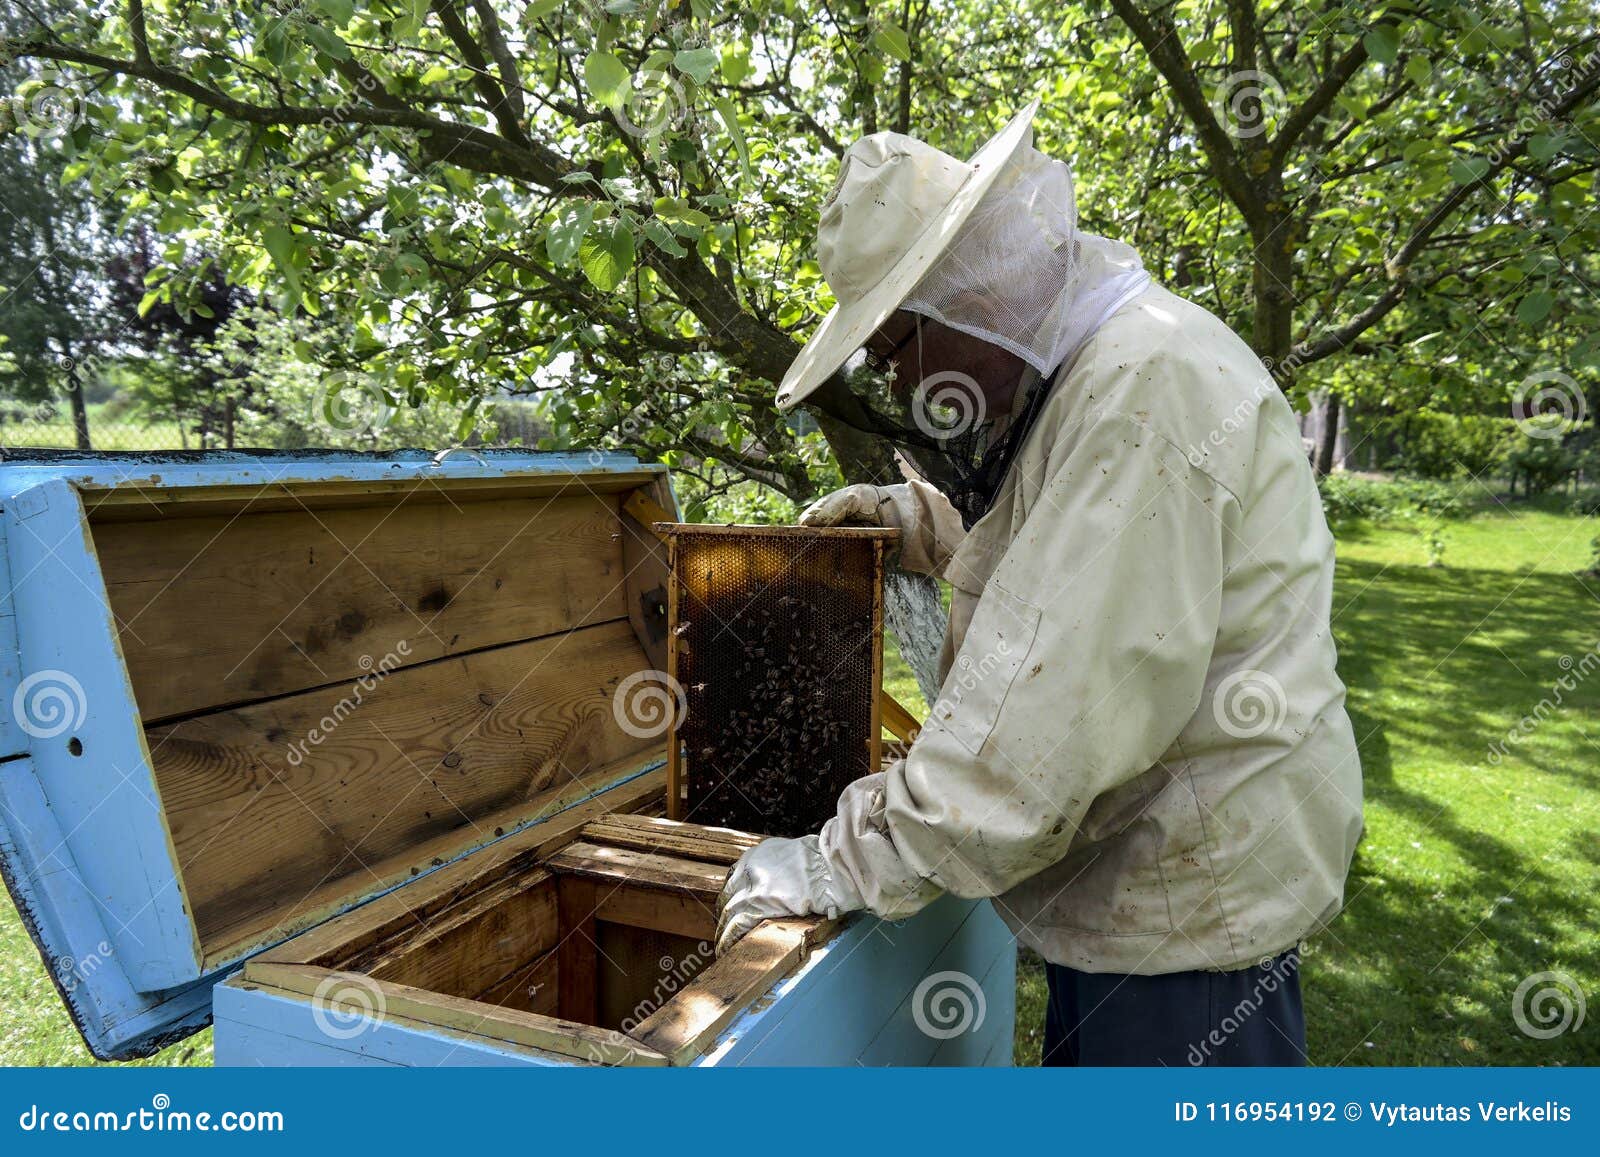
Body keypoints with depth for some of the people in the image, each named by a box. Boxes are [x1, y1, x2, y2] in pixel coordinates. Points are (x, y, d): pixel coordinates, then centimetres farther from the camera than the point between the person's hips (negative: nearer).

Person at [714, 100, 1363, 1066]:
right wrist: (920, 521, 10)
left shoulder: (1148, 387, -25)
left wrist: (844, 866, -23)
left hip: (1192, 903, -10)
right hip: (1132, 879, 10)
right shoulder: (1084, 378, 9)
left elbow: (1051, 711, -31)